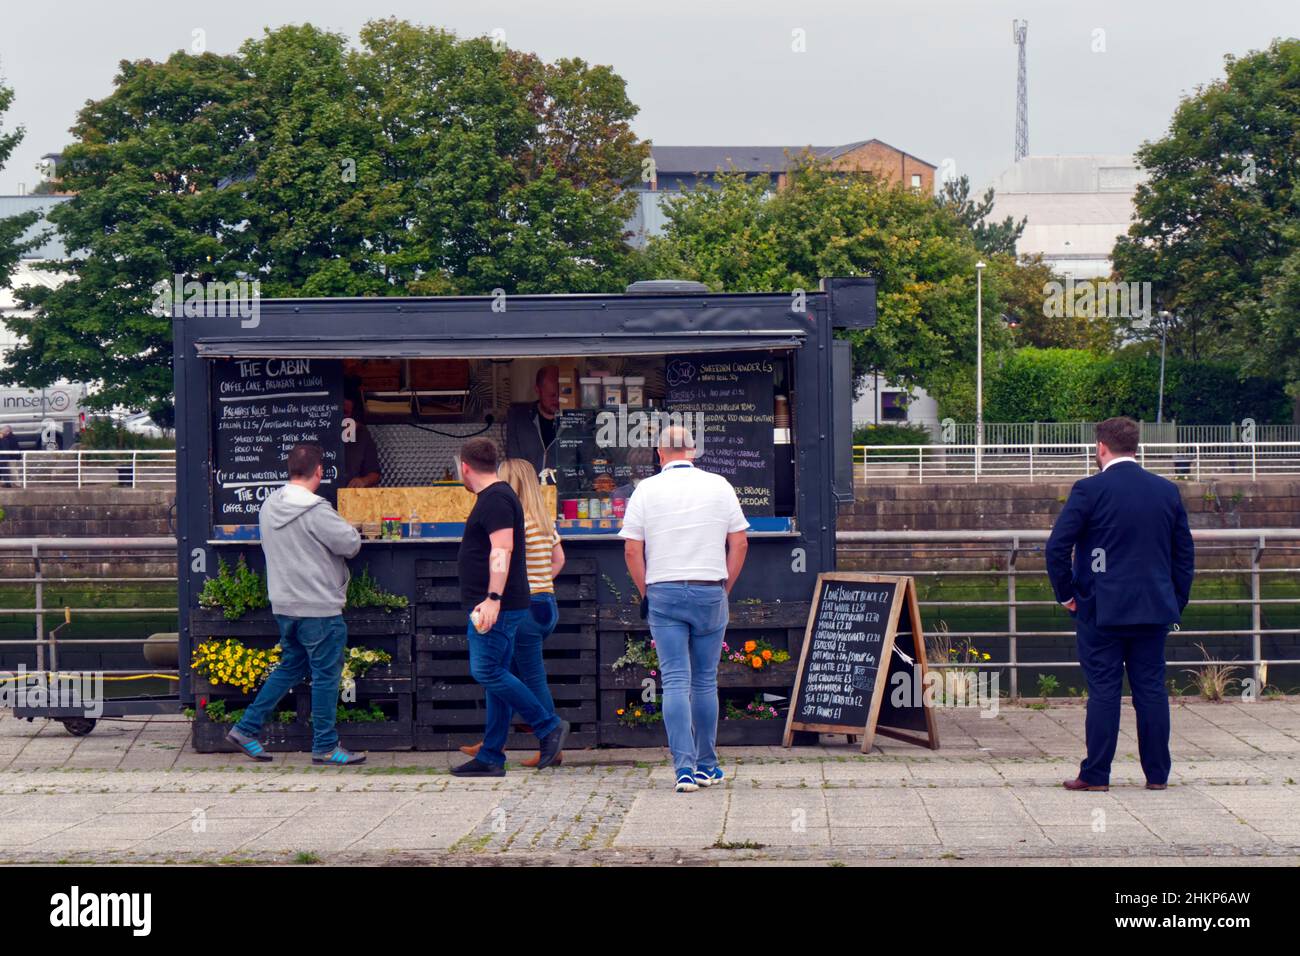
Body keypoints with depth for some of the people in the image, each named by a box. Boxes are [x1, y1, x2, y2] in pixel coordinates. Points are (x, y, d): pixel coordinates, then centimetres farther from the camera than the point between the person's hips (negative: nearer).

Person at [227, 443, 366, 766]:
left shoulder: (269, 506, 6)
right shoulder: (315, 511, -20)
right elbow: (351, 544, -17)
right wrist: (350, 530, 7)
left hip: (283, 603, 8)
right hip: (318, 608, -8)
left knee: (290, 666, 20)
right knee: (326, 674, 2)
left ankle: (246, 728, 19)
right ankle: (325, 747, 9)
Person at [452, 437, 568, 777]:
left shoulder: (495, 499, -13)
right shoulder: (496, 497, 19)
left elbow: (502, 549, -24)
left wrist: (493, 598, -30)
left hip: (497, 607, -11)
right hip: (496, 607, 11)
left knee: (487, 672, -12)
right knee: (495, 676, 9)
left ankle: (549, 726, -6)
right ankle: (490, 758, 10)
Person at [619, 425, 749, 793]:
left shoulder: (646, 490, 0)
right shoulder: (719, 486, 3)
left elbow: (632, 549, -2)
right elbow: (739, 543, 3)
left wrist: (645, 593, 8)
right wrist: (725, 589, 11)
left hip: (663, 593, -1)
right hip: (710, 593, 1)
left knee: (675, 682, -2)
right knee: (705, 681, 10)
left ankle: (684, 767, -11)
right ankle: (707, 766, 16)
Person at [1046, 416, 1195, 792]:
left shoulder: (1090, 490, -9)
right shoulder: (1167, 491, 6)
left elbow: (1057, 547, -11)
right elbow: (1184, 553, 11)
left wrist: (1066, 594, 1)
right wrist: (1175, 603, 16)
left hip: (1102, 608, -4)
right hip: (1154, 608, 4)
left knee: (1103, 690, -1)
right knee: (1152, 688, 8)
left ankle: (1095, 774, 2)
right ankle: (1157, 773, 10)